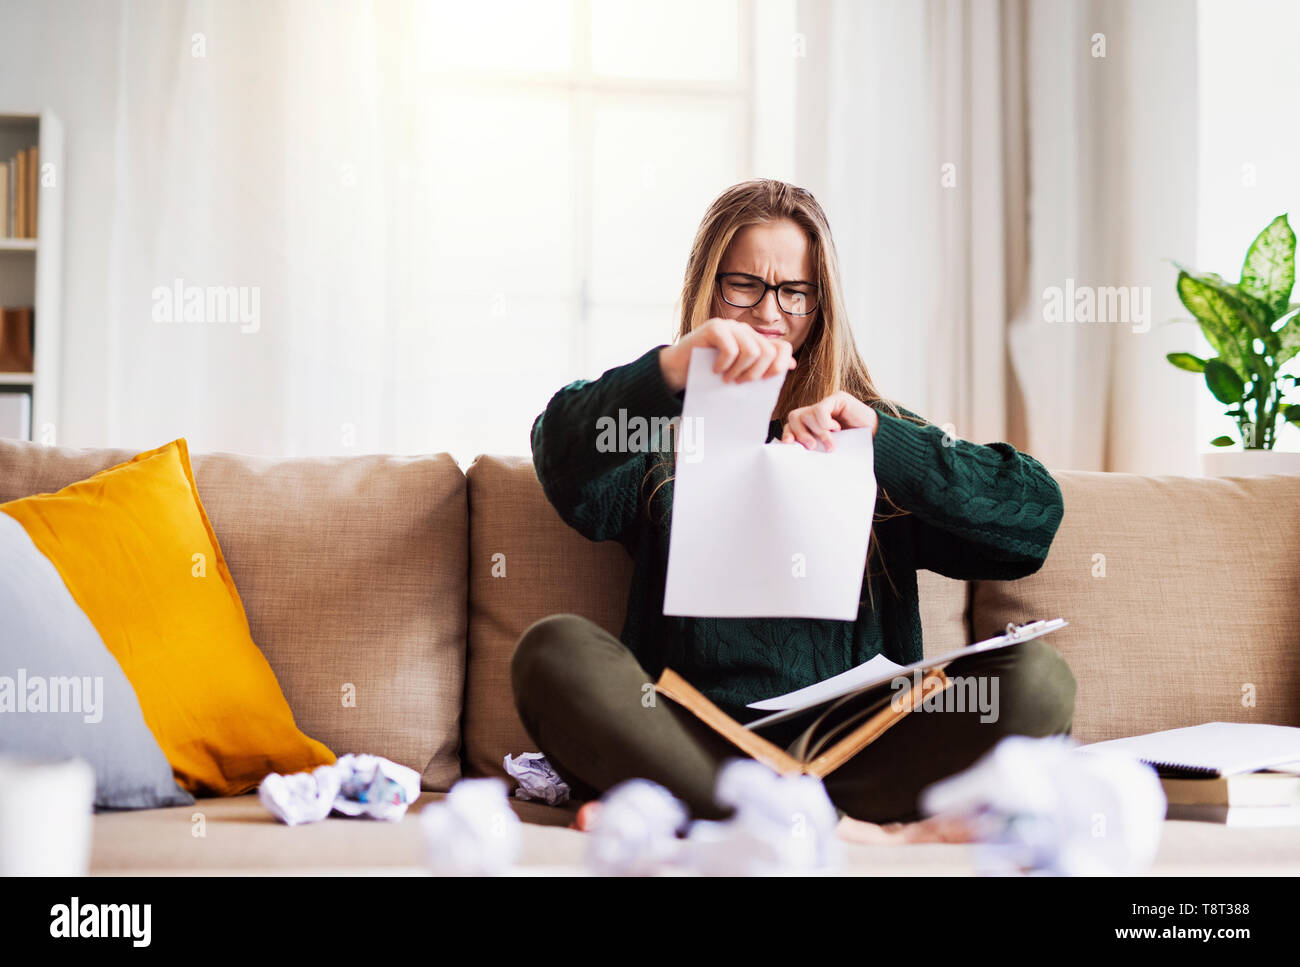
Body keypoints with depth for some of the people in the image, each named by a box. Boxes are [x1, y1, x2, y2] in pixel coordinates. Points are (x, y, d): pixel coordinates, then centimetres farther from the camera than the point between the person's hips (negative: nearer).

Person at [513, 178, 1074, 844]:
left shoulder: (881, 433, 19)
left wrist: (879, 438, -8)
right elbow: (566, 462, -10)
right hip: (689, 750, -1)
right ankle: (831, 832, -34)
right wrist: (673, 367, -27)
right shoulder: (664, 426, 14)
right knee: (555, 650, -28)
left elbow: (1036, 515, 4)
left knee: (1034, 675, -21)